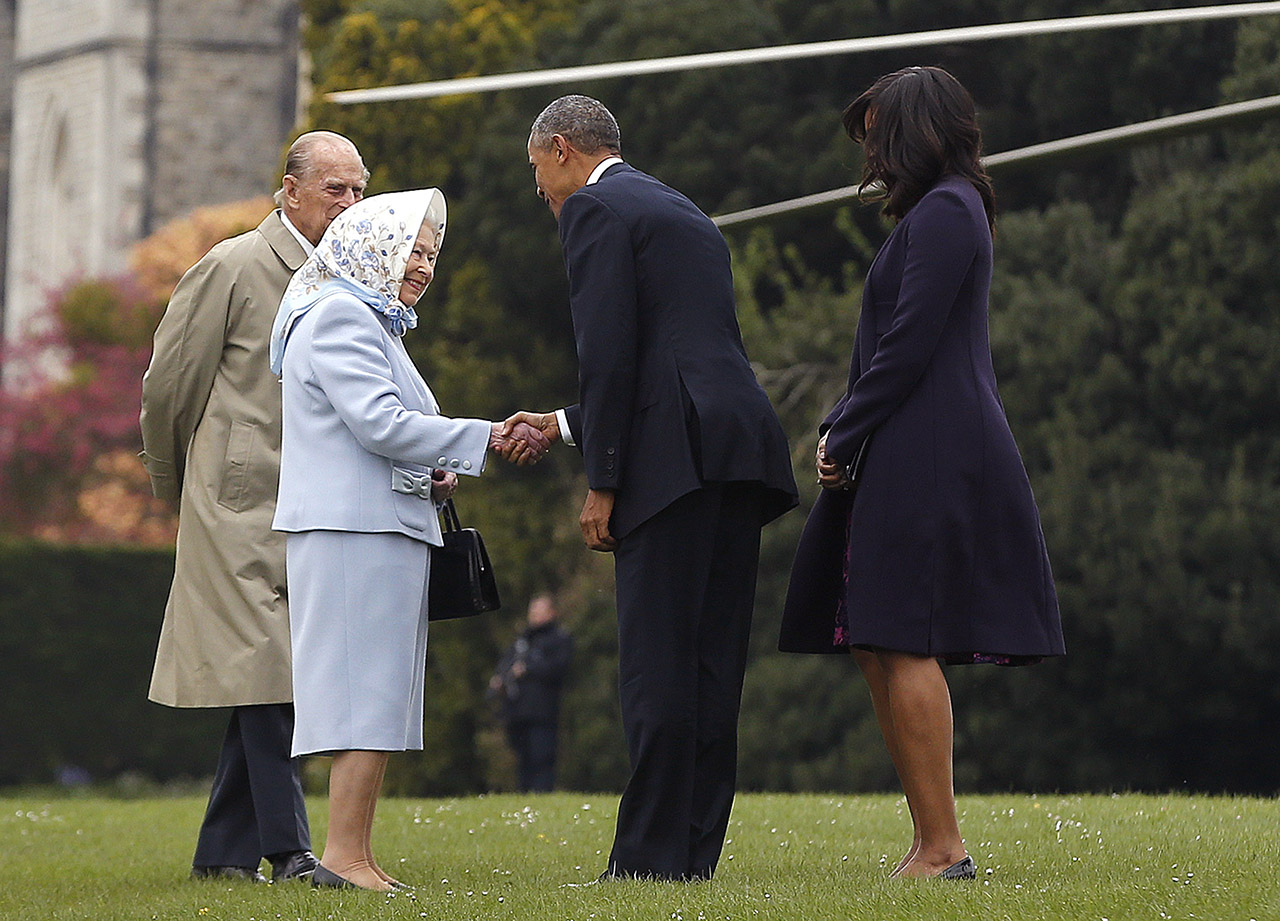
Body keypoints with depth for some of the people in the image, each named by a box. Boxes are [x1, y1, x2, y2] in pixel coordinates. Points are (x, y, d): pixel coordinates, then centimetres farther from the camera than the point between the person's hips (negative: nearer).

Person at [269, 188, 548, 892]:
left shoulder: (374, 323, 25)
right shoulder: (339, 317, -8)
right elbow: (380, 422, -18)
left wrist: (432, 476, 12)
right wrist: (488, 439, -16)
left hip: (383, 527, 10)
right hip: (357, 526, -10)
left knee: (376, 695, 6)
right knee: (369, 685, -12)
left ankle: (349, 853, 4)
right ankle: (345, 853, -14)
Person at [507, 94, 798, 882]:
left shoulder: (595, 208, 0)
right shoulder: (685, 215, 27)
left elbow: (611, 351, -10)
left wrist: (603, 483, -8)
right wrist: (564, 425, 35)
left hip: (677, 457, -8)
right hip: (742, 452, 9)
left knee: (659, 663, -8)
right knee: (714, 662, 8)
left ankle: (652, 853, -8)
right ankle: (698, 847, 9)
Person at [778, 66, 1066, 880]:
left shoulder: (944, 212, -10)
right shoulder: (946, 211, 21)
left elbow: (909, 346, -16)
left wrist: (842, 437, -10)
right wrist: (841, 431, 10)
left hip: (928, 462, -10)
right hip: (912, 464, 10)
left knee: (903, 646, -11)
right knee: (881, 654, 8)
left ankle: (942, 847, -10)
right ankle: (935, 842, 8)